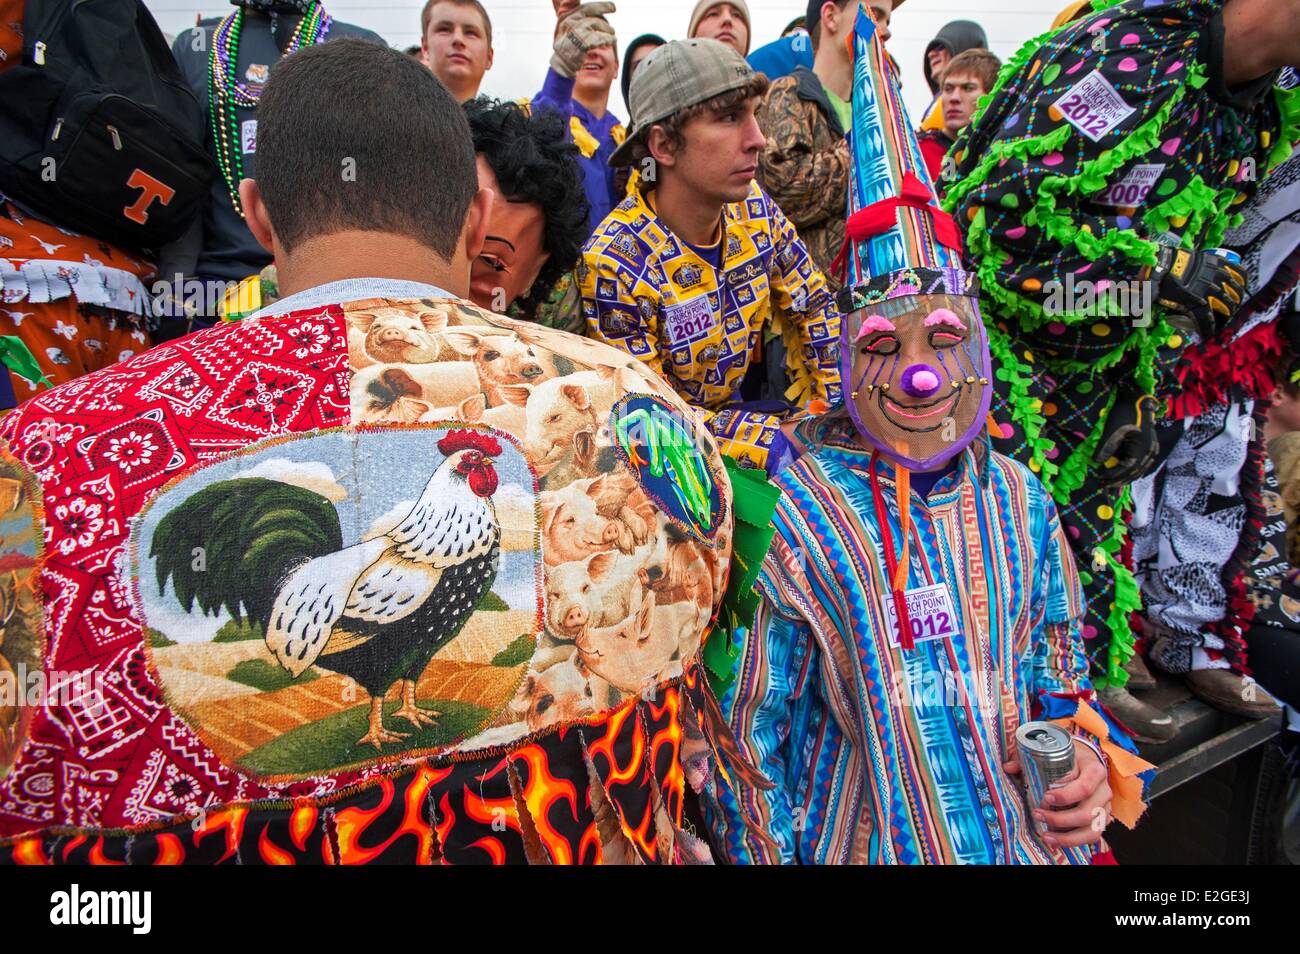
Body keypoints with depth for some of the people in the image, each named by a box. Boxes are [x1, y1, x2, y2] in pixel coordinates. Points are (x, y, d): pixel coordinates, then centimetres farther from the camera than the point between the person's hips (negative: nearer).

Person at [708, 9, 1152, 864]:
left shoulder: (1018, 497, -4)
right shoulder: (793, 512, -16)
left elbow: (1061, 675, 8)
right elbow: (750, 733, -10)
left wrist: (1088, 760, -10)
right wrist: (768, 854, -11)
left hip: (1028, 836, 4)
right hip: (865, 839, -4)